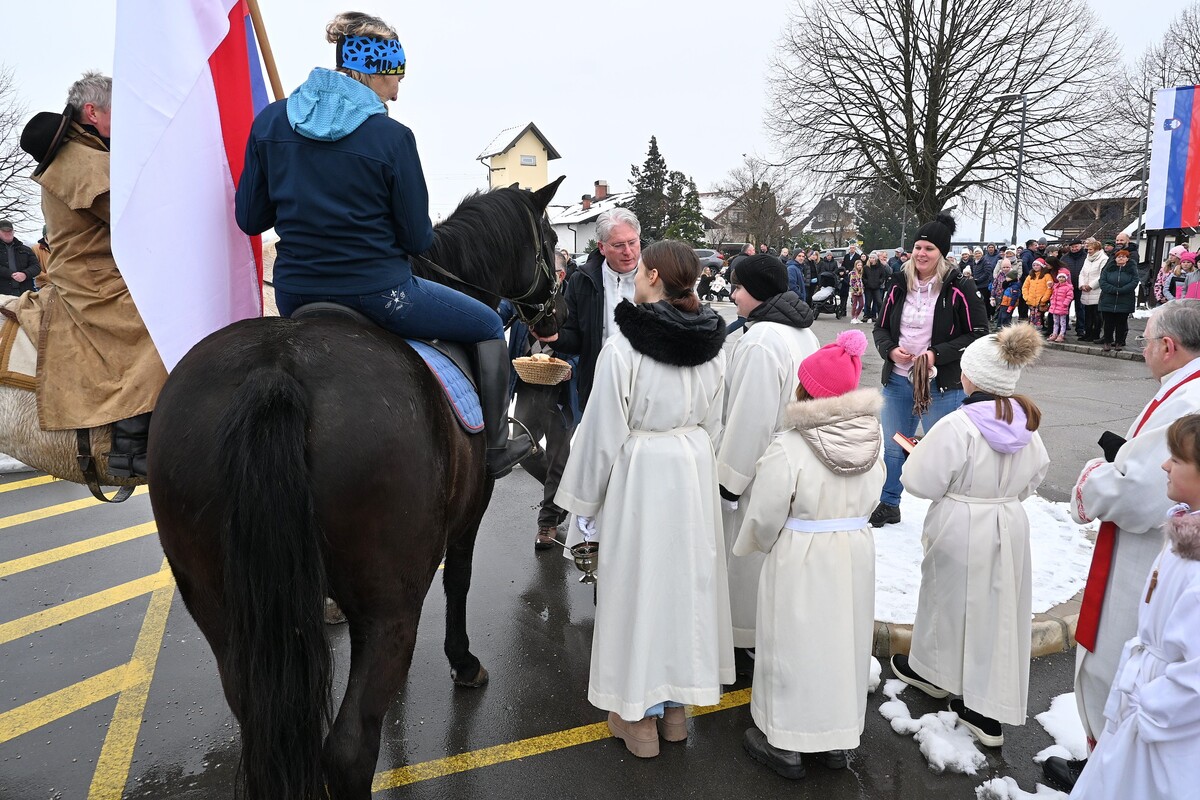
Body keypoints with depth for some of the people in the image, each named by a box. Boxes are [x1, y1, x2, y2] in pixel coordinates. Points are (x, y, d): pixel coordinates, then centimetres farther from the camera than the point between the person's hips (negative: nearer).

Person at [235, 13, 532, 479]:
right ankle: (495, 449, 22)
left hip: (295, 297, 5)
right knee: (489, 327, 17)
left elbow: (250, 220, 4)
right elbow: (418, 239, -8)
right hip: (376, 293, -5)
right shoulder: (392, 136, -12)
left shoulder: (270, 121, 1)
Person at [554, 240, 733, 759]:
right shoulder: (713, 344, 0)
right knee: (687, 575, 17)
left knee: (640, 579, 8)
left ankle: (639, 716, 23)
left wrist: (585, 498, -3)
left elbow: (604, 431, -14)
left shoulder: (623, 345, -19)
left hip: (641, 472, -6)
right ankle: (676, 705, 33)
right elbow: (713, 423, 8)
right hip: (695, 468, 6)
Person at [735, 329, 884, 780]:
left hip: (800, 559, -5)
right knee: (842, 639, 18)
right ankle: (838, 740, 34)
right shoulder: (872, 439, -6)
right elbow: (869, 500, 5)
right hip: (855, 554, 5)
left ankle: (785, 745, 24)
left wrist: (752, 545, 6)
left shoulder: (789, 448, -22)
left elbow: (765, 518, -14)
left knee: (795, 642, 10)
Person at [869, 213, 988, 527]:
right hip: (898, 380, 5)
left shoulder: (959, 288, -9)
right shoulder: (899, 284, 3)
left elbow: (979, 334, -8)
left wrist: (938, 354, -18)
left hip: (942, 384, -4)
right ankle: (888, 505, 34)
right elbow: (881, 327, 11)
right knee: (892, 447, 16)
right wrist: (890, 350, -10)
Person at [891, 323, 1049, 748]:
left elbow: (922, 482, -18)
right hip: (1010, 526, 5)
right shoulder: (1027, 422, -3)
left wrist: (916, 454, 1)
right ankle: (990, 709, 20)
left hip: (962, 529, -5)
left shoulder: (958, 425, -23)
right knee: (1000, 608, 12)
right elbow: (1034, 477, 11)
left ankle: (934, 671, 38)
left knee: (950, 600, 16)